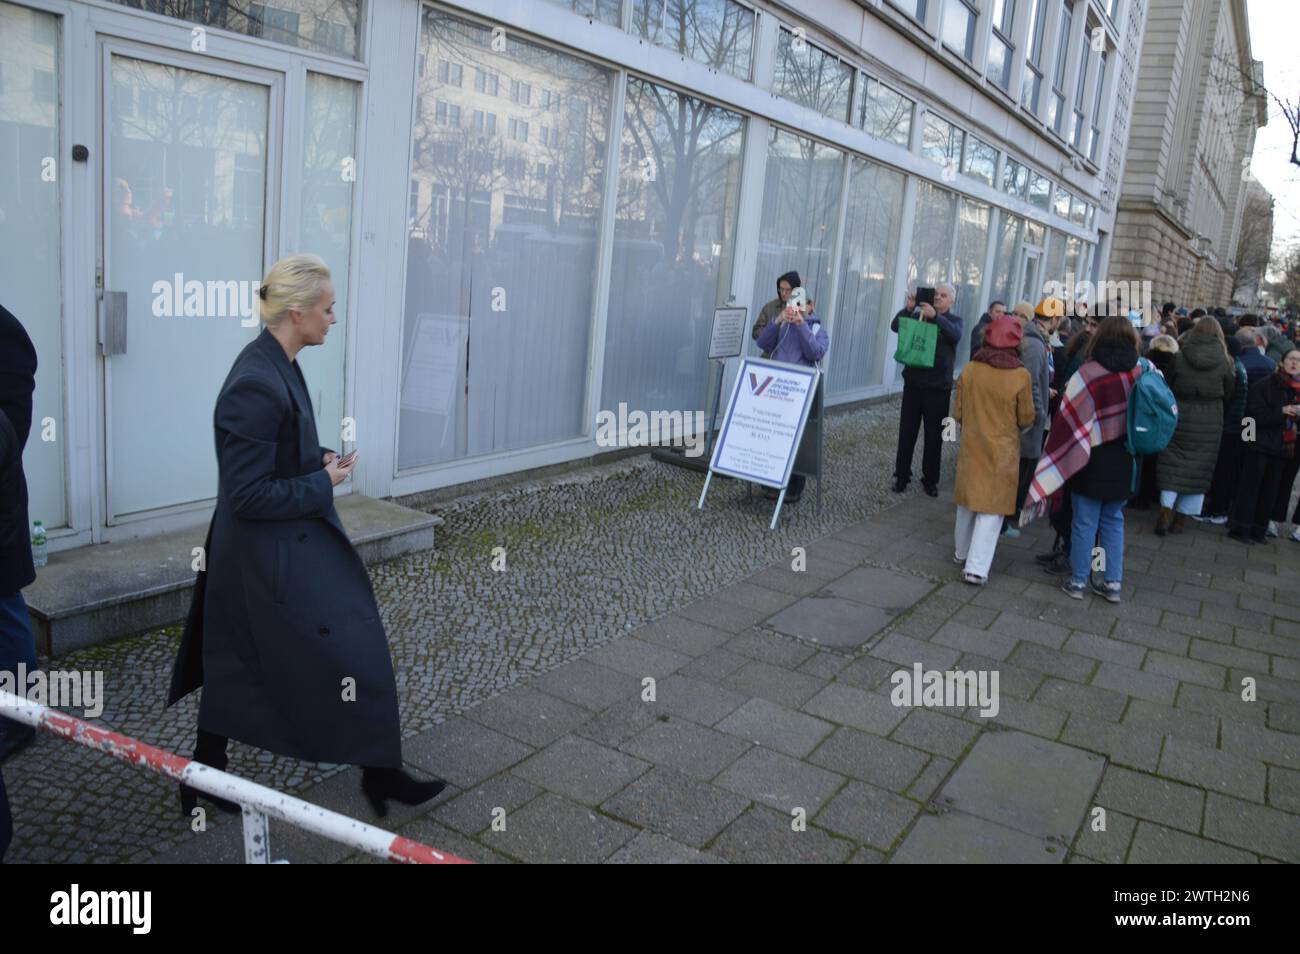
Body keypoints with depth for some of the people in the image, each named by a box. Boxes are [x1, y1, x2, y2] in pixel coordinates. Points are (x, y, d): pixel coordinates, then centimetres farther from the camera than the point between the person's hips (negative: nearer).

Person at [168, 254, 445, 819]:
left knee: (236, 671, 21)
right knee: (355, 659, 3)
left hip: (256, 554, 10)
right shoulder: (256, 385, -26)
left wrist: (324, 459, 3)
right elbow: (247, 496, -24)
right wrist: (324, 484, -15)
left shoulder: (276, 365, 5)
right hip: (273, 558, -10)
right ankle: (379, 776, 21)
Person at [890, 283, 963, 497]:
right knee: (907, 432, 5)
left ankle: (930, 479, 17)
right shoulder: (917, 315, 6)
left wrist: (935, 316, -32)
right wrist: (908, 308, -24)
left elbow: (955, 335, -19)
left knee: (934, 436, 6)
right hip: (913, 383, 1)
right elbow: (895, 326, -9)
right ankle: (901, 476, 15)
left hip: (938, 387, -1)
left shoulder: (954, 320, 4)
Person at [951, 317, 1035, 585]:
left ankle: (962, 552, 35)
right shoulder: (1020, 376, -14)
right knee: (992, 508, 2)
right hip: (1002, 452, -3)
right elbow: (1027, 419, -6)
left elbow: (957, 413, 1)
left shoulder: (969, 370, -6)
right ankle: (976, 567, -2)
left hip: (971, 446, 3)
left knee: (967, 502, 19)